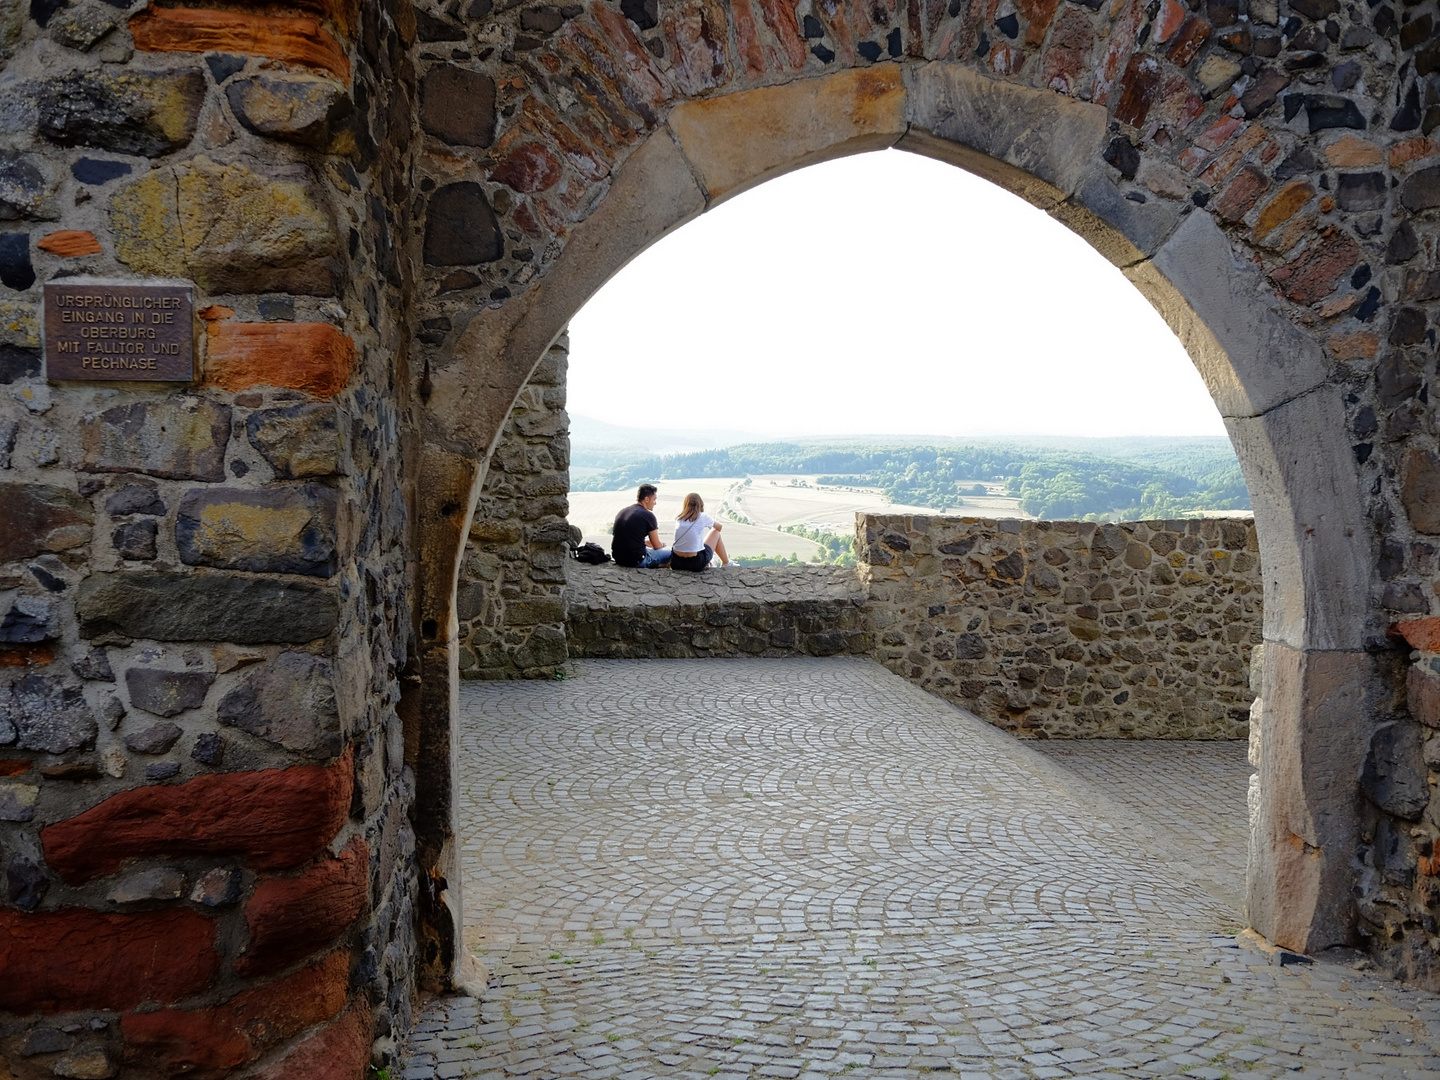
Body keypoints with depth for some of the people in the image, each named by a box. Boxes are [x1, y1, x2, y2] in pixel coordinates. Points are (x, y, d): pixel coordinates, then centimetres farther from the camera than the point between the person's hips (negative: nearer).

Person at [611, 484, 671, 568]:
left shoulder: (622, 512, 12)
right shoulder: (648, 516, -9)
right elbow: (657, 546, -2)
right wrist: (662, 545, 22)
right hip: (636, 561, -7)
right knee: (670, 552, 3)